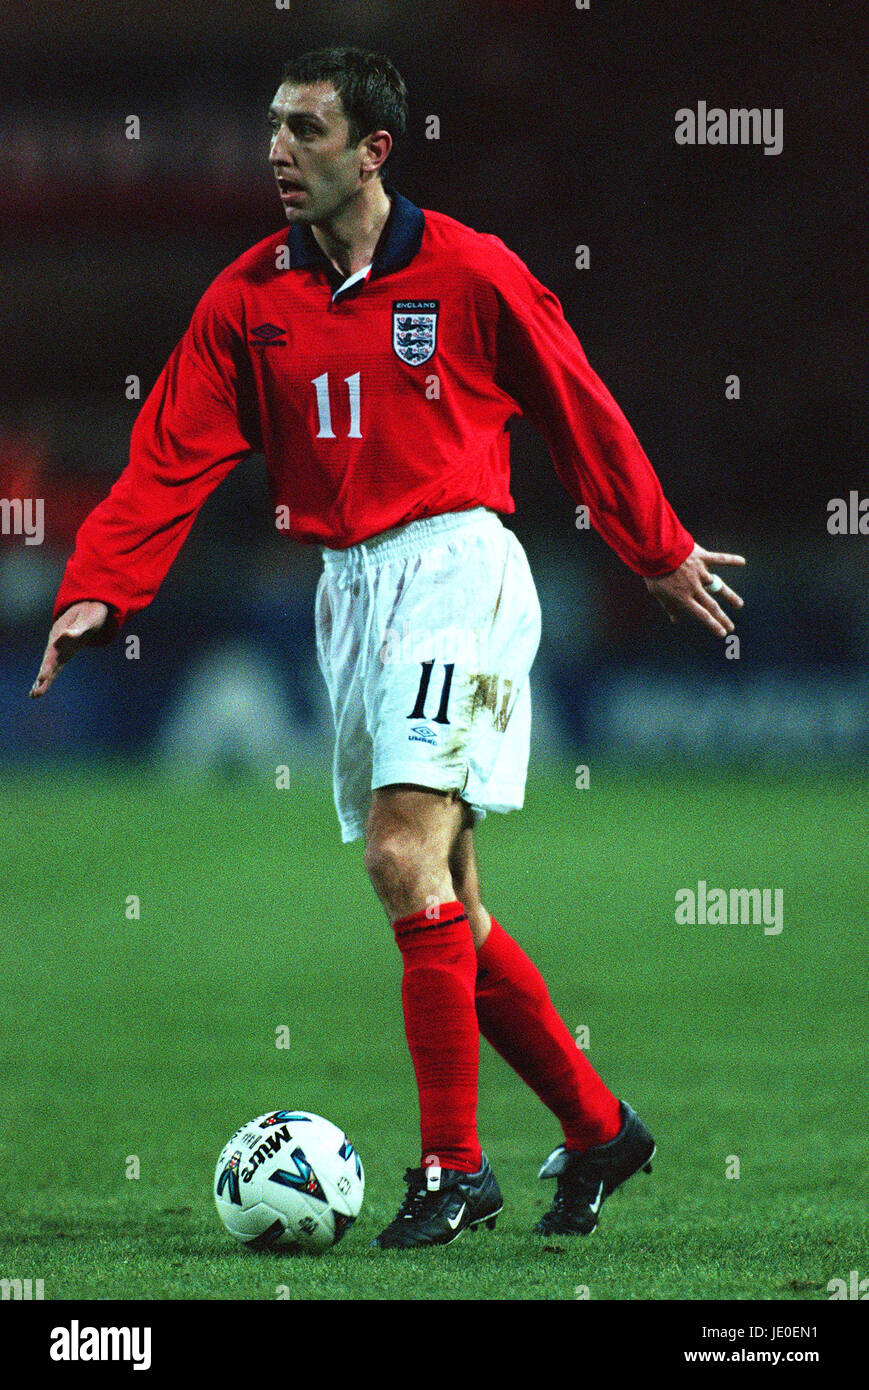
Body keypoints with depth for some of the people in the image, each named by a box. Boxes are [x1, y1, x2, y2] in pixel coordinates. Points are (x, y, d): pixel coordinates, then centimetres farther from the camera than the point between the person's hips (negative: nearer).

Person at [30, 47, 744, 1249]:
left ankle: (453, 1163, -11)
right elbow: (171, 459, 1)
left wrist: (661, 553, 15)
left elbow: (580, 415, 7)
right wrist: (98, 593, -12)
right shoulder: (248, 300, 7)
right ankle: (596, 1126, 21)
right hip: (348, 590, 6)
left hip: (455, 569, -6)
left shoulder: (470, 273, -4)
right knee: (442, 906, 8)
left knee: (406, 857, -18)